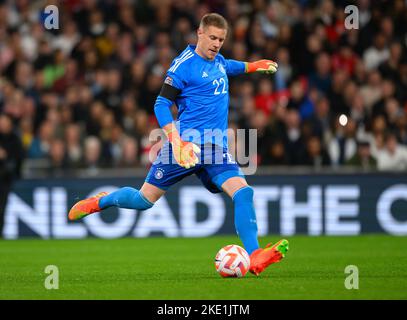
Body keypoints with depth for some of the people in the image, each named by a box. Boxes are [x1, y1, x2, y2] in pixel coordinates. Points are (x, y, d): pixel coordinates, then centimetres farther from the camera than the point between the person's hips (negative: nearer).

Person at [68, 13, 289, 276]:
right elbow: (161, 105, -13)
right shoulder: (184, 64, -10)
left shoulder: (218, 61, 14)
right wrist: (176, 140, -24)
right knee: (145, 200, 1)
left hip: (216, 147, 6)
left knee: (243, 192, -17)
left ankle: (255, 258, -22)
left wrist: (253, 66, 37)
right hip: (186, 143, -6)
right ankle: (100, 202, 29)